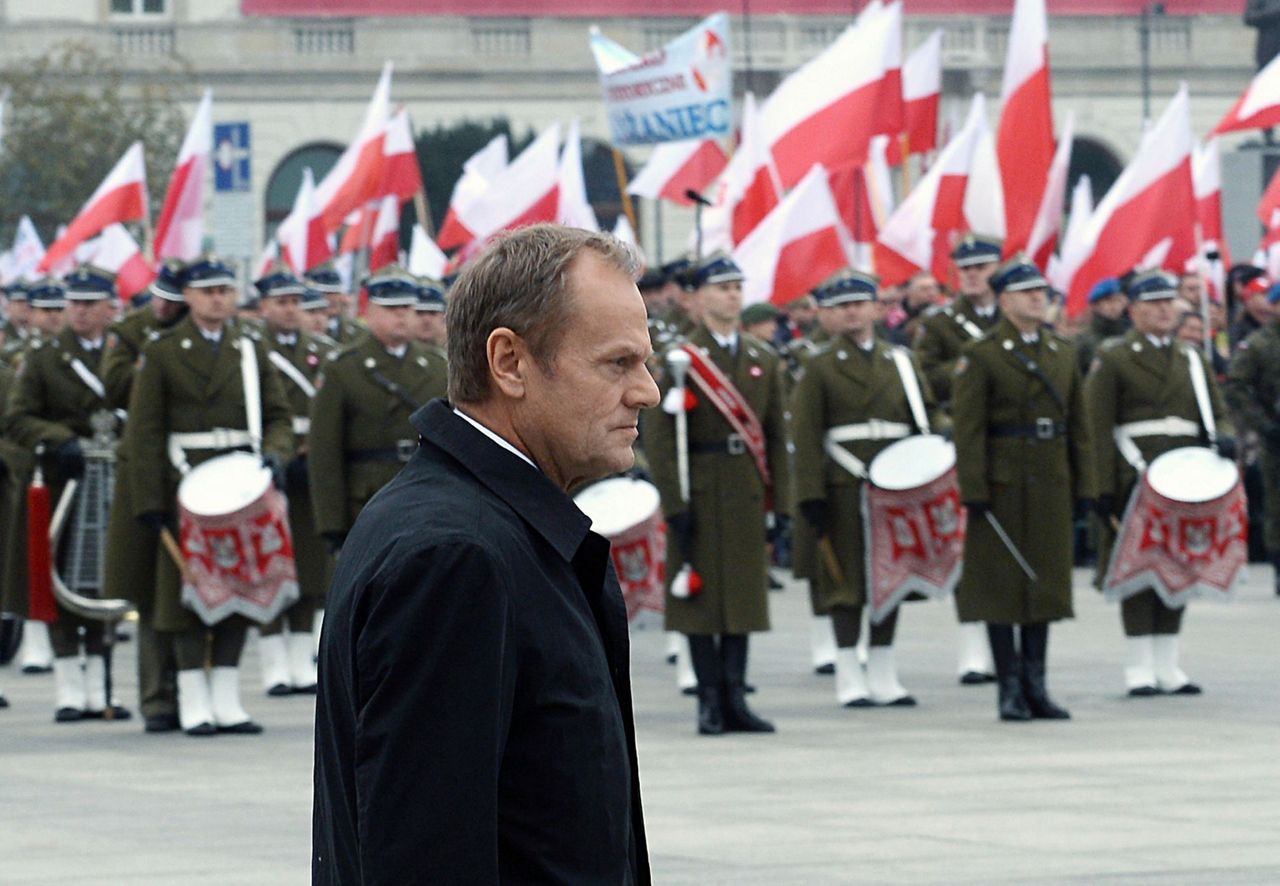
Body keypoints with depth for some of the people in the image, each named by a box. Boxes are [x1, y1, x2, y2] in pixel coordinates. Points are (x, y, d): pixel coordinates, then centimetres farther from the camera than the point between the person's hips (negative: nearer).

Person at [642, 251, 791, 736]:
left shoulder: (764, 360, 11)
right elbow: (657, 435, -8)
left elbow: (776, 433, 13)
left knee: (743, 593, 5)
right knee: (701, 596, -1)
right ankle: (710, 700, 3)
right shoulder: (679, 360, -4)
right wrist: (674, 502, -14)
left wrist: (778, 497, 5)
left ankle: (735, 698, 9)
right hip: (700, 493, -4)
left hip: (746, 495, 4)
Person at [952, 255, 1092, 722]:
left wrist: (1082, 485, 7)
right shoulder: (981, 356, -5)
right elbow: (967, 428, -10)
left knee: (1046, 585, 6)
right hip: (1003, 486, -5)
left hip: (1051, 488, 5)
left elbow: (1077, 424, 13)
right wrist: (974, 489, -16)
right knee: (1002, 585, -1)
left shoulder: (1064, 353, 12)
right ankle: (1011, 688, 4)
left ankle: (1036, 686, 12)